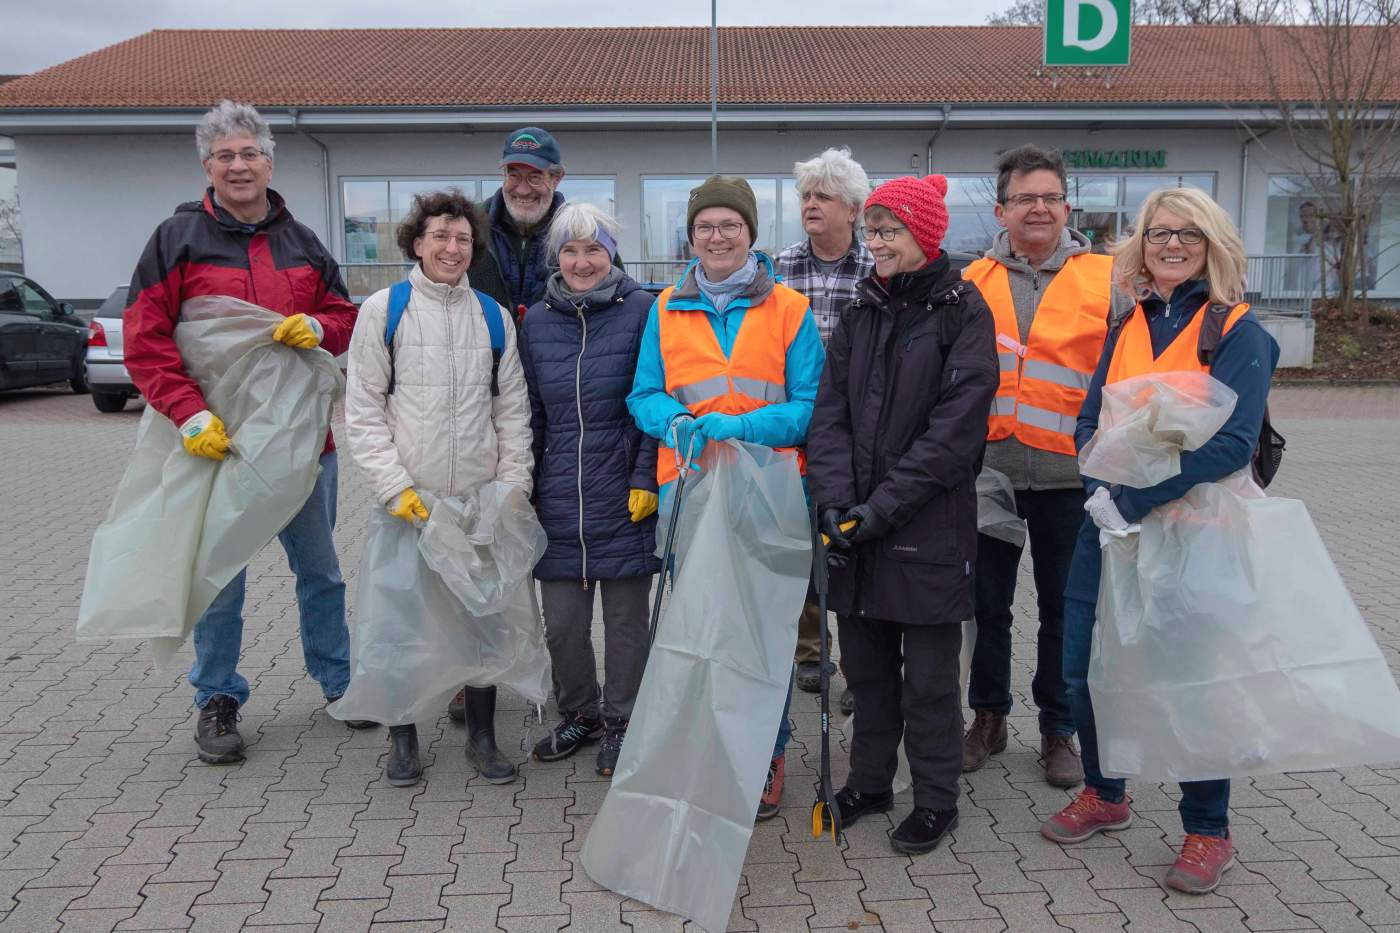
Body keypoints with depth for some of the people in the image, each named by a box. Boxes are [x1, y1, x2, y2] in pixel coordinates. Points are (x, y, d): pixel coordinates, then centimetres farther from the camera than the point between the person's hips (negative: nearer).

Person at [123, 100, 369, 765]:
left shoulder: (300, 242, 10)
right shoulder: (180, 237, -2)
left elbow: (344, 317, 15)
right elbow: (144, 338, -8)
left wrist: (318, 326, -9)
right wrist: (189, 412, -19)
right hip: (216, 437, -3)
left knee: (319, 566, 14)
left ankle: (337, 681, 30)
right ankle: (218, 701, 22)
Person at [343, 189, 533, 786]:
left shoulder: (493, 316, 7)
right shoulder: (383, 310, 0)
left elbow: (513, 408, 8)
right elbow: (363, 410, -2)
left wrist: (513, 485, -1)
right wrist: (395, 487, -11)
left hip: (481, 501, 2)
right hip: (407, 501, -2)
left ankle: (482, 736, 24)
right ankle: (402, 737, 24)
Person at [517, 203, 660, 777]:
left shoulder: (642, 311, -4)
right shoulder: (536, 321, 9)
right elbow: (529, 413, 14)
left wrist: (646, 478, -10)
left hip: (624, 494, -3)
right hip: (558, 496, 3)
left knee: (625, 617, 8)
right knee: (561, 622, 7)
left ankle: (620, 720, 26)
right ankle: (579, 713, 31)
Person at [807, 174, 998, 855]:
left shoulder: (962, 311, -6)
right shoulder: (860, 313, 11)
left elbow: (956, 428, -14)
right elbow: (830, 412, 5)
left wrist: (884, 505, -16)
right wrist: (834, 495, -10)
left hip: (929, 526, -5)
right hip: (858, 525, 5)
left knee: (928, 673, 6)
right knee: (865, 662, 15)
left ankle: (936, 800, 23)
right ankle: (870, 780, 32)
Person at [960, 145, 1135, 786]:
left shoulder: (1106, 279, 0)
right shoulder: (973, 283, 6)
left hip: (1069, 473, -1)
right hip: (989, 470, 2)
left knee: (1064, 607, 10)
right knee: (987, 601, 12)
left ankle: (1059, 728, 27)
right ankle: (988, 716, 29)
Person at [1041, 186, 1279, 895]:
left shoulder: (1237, 331, -6)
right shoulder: (1127, 329, 9)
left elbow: (1232, 442, -16)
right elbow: (1090, 421, 8)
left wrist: (1135, 498, -22)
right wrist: (1102, 489, -12)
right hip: (1109, 526, 5)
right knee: (1084, 670, 9)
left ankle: (1207, 832, 24)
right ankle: (1104, 796, 33)